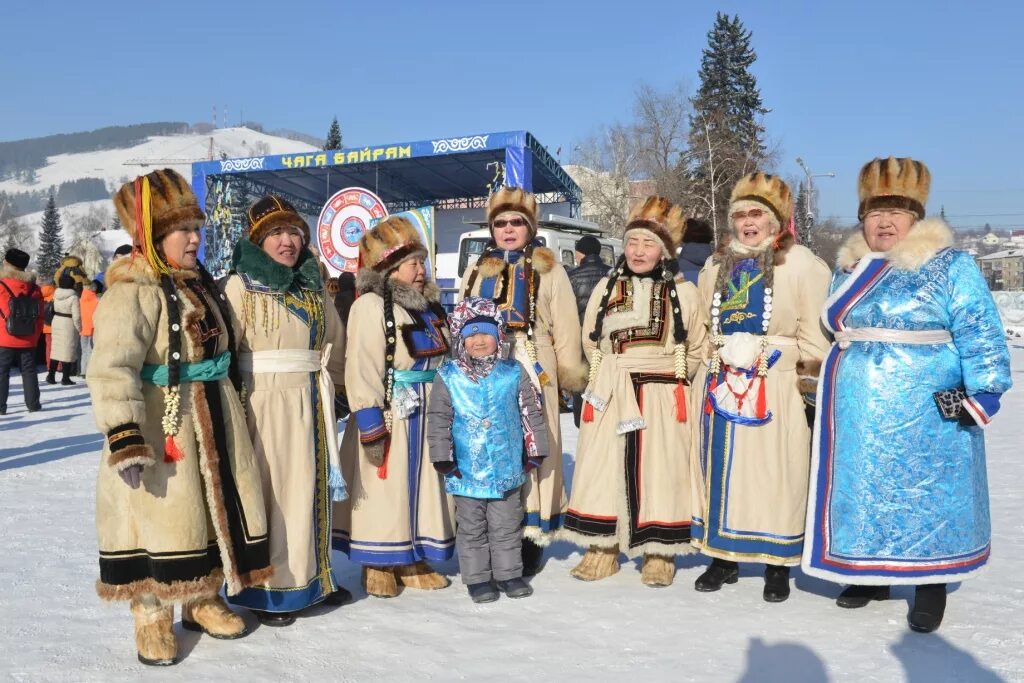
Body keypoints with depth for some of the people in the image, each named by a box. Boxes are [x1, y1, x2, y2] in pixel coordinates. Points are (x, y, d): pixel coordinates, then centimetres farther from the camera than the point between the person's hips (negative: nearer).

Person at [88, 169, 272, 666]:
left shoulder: (199, 282, 11)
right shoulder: (131, 292, -17)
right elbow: (111, 370, -24)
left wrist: (230, 409, 27)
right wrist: (124, 437, -31)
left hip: (213, 414, 8)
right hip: (161, 419, -8)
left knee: (219, 506, 14)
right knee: (162, 517, -1)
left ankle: (202, 600, 32)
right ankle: (152, 615, 18)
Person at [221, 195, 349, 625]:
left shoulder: (312, 287, 13)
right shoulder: (241, 284, -6)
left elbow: (335, 345, 19)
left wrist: (326, 383, 15)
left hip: (309, 402, 6)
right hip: (262, 402, -6)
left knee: (310, 486, 13)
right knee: (267, 489, 0)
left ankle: (310, 576, 28)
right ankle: (265, 589, 13)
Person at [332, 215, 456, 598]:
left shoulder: (429, 305, 14)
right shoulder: (371, 306, -12)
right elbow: (361, 370, -18)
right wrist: (370, 422, -23)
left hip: (427, 414, 8)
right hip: (391, 413, -8)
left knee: (423, 485, 14)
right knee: (385, 490, 1)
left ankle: (412, 560, 27)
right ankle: (378, 565, 17)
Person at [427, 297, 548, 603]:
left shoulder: (514, 373, 0)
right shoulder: (448, 377, -4)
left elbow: (530, 412, 6)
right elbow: (438, 419, -1)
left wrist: (534, 449, 6)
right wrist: (442, 456, -6)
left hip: (507, 468, 1)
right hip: (466, 471, -1)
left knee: (507, 525, 13)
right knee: (471, 528, 10)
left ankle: (509, 573, 27)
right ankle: (477, 577, 23)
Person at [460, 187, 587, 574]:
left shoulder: (548, 269, 8)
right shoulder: (476, 271, 20)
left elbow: (565, 326, 5)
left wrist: (570, 374, 1)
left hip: (532, 369, -3)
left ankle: (531, 534, 2)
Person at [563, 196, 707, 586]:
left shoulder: (683, 292, 1)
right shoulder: (606, 288, 8)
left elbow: (697, 348, 10)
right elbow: (590, 342, 15)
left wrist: (671, 376, 4)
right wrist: (614, 376, 9)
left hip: (662, 398, -2)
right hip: (609, 394, 2)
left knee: (659, 469, 1)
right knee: (603, 467, 4)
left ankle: (658, 553, 14)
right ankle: (602, 548, 17)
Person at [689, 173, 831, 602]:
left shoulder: (802, 265, -4)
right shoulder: (716, 266, 13)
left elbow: (815, 338, -5)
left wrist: (810, 389, -8)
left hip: (775, 392, -5)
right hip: (719, 388, 5)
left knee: (774, 478, 1)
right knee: (719, 473, 9)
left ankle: (778, 566, 17)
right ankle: (722, 557, 23)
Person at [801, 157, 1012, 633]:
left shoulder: (949, 266, -6)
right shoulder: (850, 269, 11)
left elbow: (979, 333, -11)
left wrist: (983, 393, -19)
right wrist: (829, 392, 20)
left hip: (927, 415, -5)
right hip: (858, 416, 6)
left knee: (927, 494, 4)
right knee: (863, 493, 13)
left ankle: (932, 585, 20)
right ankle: (872, 574, 29)